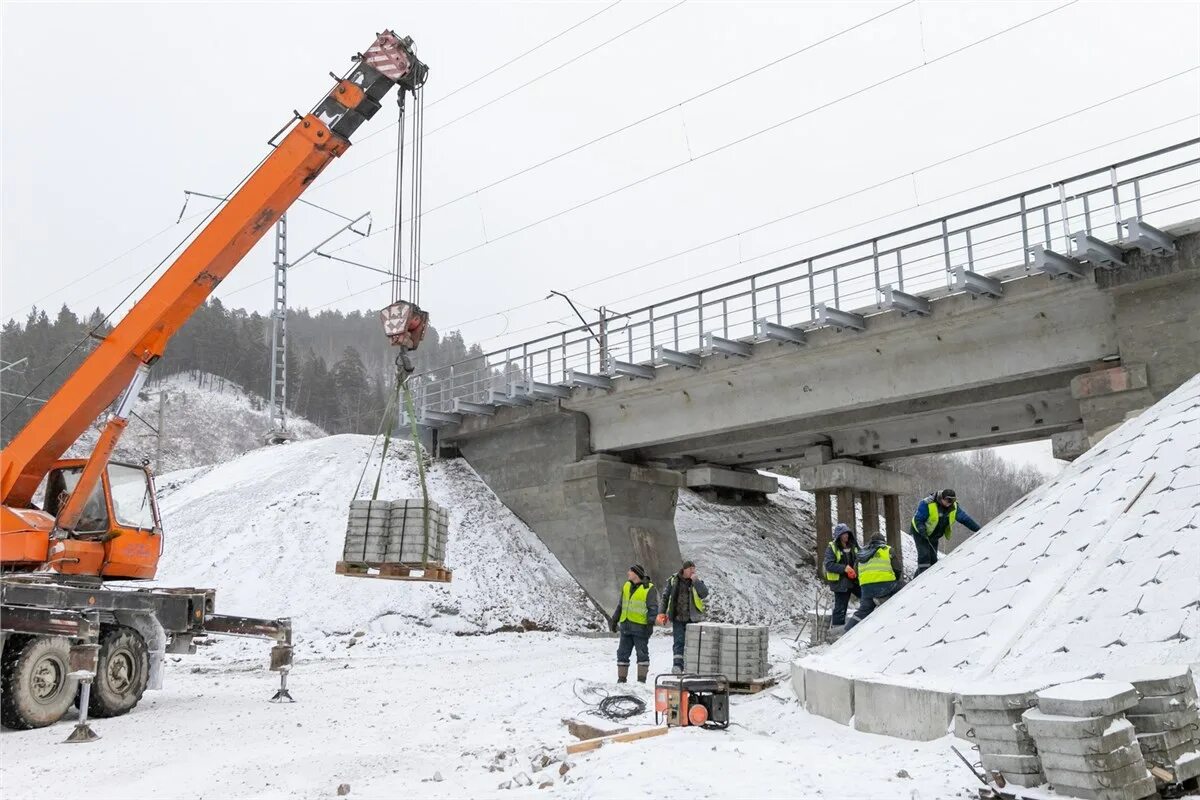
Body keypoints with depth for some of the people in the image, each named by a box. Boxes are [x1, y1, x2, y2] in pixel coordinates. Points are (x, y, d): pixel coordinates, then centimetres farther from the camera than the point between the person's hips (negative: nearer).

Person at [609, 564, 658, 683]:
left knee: (642, 653, 0)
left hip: (640, 627, -7)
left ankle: (641, 679, 6)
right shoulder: (626, 586, 13)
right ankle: (621, 679, 16)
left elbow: (653, 607, -8)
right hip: (625, 626, 7)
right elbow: (620, 605, 22)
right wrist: (614, 620, 19)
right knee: (622, 653, 8)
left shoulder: (649, 588, -7)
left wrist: (650, 622, -19)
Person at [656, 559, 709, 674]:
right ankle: (677, 665, -13)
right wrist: (662, 613, 3)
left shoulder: (697, 582, 1)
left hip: (693, 617, 1)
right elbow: (665, 596, 8)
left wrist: (695, 581, -20)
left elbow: (704, 594, -16)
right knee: (678, 641, -9)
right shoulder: (673, 580, 1)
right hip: (678, 617, -1)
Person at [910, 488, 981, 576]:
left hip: (933, 536, 6)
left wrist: (978, 529, -2)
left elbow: (965, 518, -1)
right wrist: (923, 531, -37)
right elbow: (918, 520, -22)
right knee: (924, 555, -20)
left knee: (933, 558, 0)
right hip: (920, 533, -6)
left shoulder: (954, 506, -8)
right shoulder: (927, 504, -27)